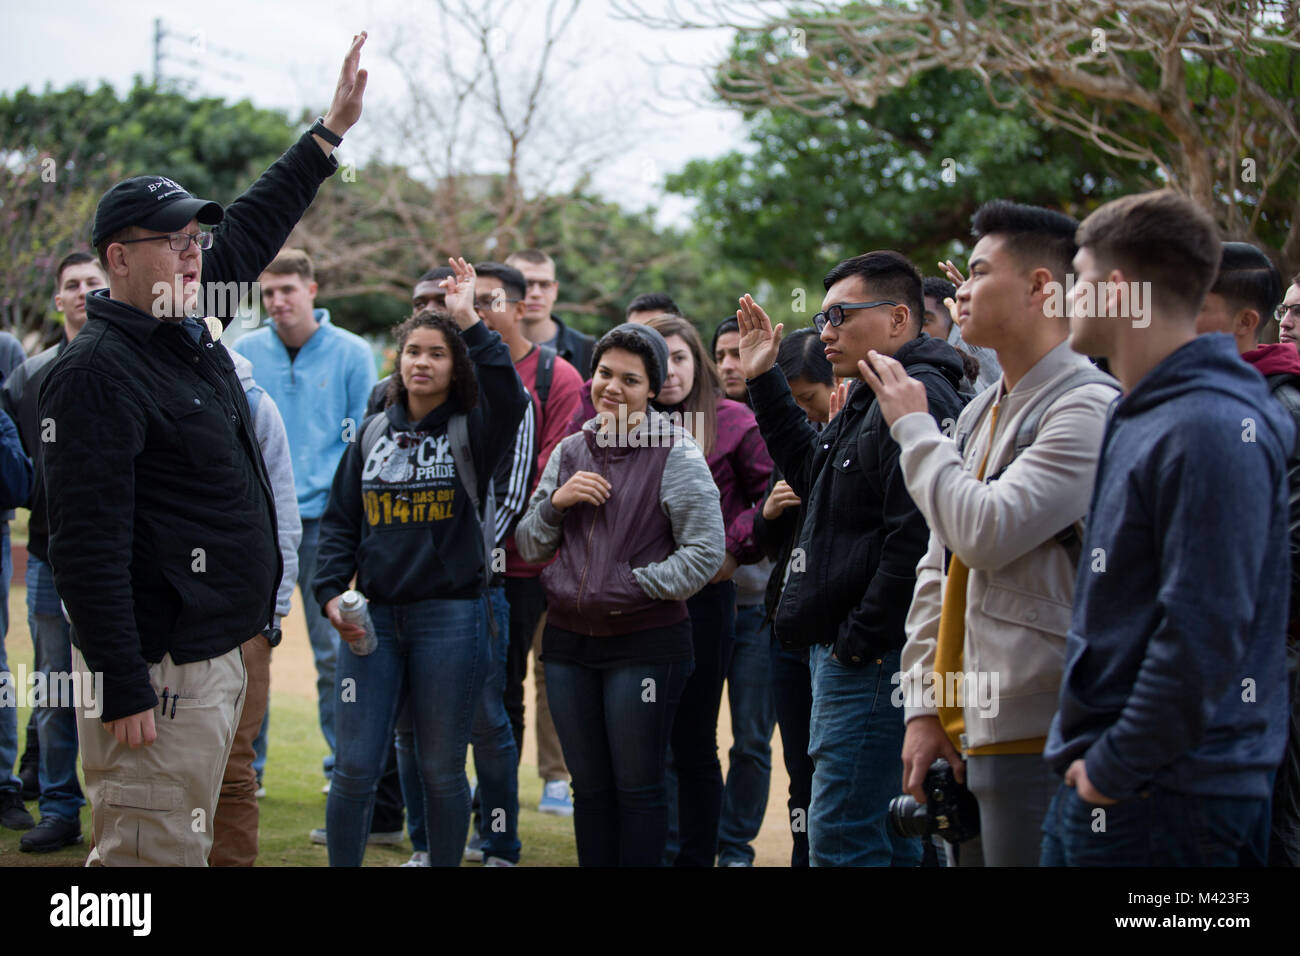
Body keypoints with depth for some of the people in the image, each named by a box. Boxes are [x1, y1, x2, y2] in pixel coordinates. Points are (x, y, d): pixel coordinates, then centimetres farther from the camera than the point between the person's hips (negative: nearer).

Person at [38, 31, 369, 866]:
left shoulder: (186, 331, 11)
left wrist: (330, 133, 27)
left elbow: (253, 228, 28)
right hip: (158, 670, -10)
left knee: (190, 844, 16)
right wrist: (122, 690, -24)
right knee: (155, 854, -8)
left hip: (216, 653, 10)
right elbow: (88, 541, -22)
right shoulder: (98, 372, -17)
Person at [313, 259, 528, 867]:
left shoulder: (470, 431, 1)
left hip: (451, 616, -2)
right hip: (373, 618, 2)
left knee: (441, 769, 6)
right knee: (355, 767, 1)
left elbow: (507, 397, -22)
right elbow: (340, 520, 13)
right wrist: (331, 591, 0)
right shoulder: (374, 432, 11)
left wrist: (469, 322, -24)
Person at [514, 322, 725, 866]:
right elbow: (529, 548, 13)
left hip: (645, 643, -5)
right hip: (568, 641, 5)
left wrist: (633, 584, -14)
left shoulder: (676, 453, -7)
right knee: (589, 788, 13)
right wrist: (555, 502, -5)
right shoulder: (570, 451, 10)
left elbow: (706, 553, -10)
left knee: (638, 788, 2)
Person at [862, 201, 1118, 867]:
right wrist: (924, 706, 9)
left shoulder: (1089, 407, -12)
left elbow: (986, 531, -22)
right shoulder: (980, 414, 16)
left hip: (1034, 735, -9)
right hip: (965, 728, 9)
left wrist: (913, 426, -7)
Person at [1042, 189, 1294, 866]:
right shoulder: (1142, 417, 13)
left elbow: (1203, 632, -23)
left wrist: (1118, 767, -18)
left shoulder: (1211, 429, -18)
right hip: (1099, 785, 9)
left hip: (1162, 795, -9)